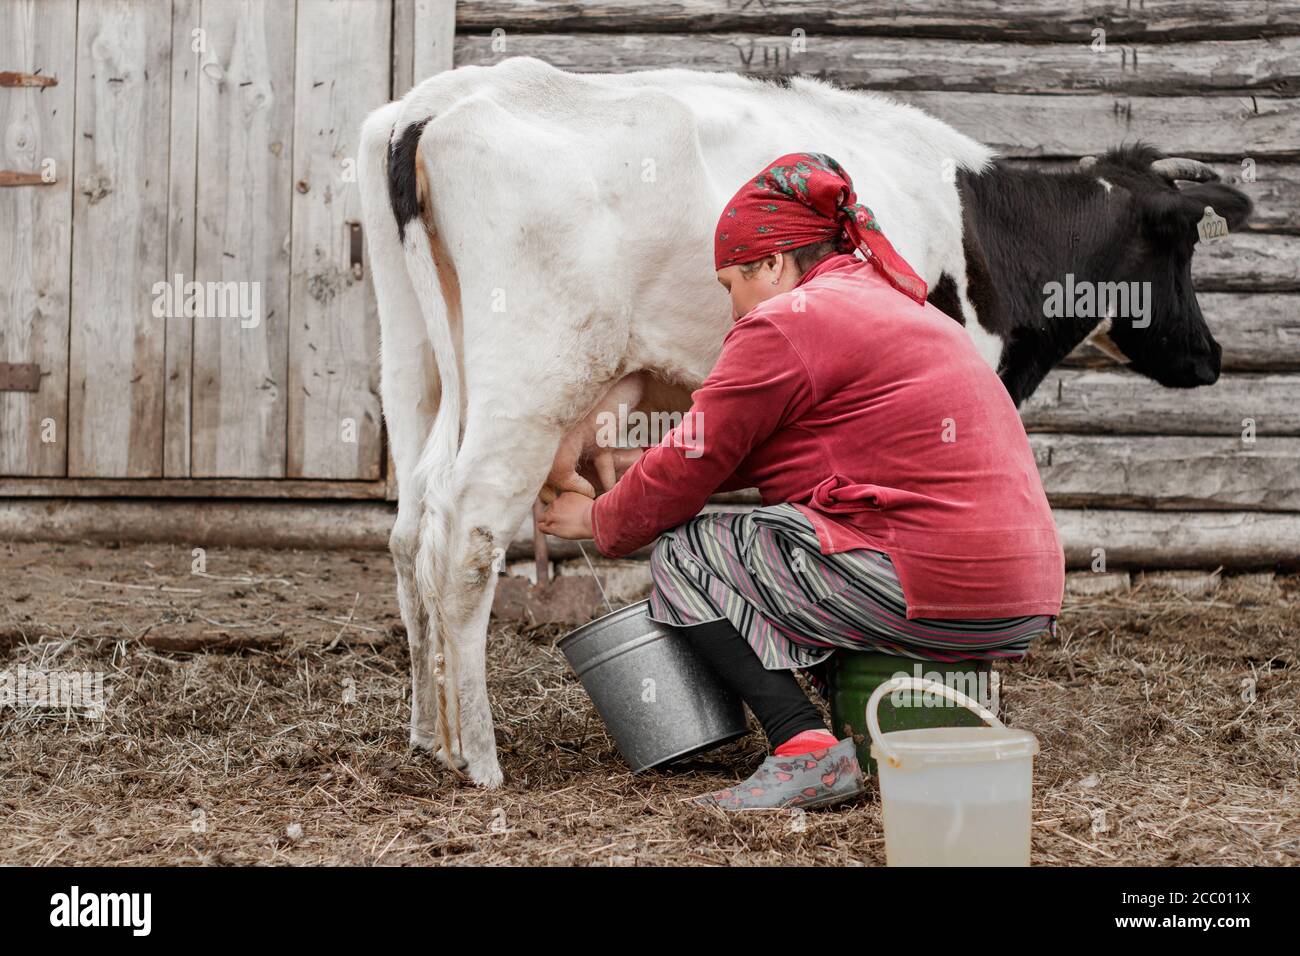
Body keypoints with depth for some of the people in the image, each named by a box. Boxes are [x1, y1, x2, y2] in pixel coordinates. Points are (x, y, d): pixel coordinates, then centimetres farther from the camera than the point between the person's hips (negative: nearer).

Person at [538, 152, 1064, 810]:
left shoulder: (787, 322, -4)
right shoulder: (891, 306, 24)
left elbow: (686, 471, 2)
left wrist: (599, 521, 21)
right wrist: (644, 478, 33)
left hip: (932, 595, -9)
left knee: (683, 554, 5)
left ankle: (808, 752, -10)